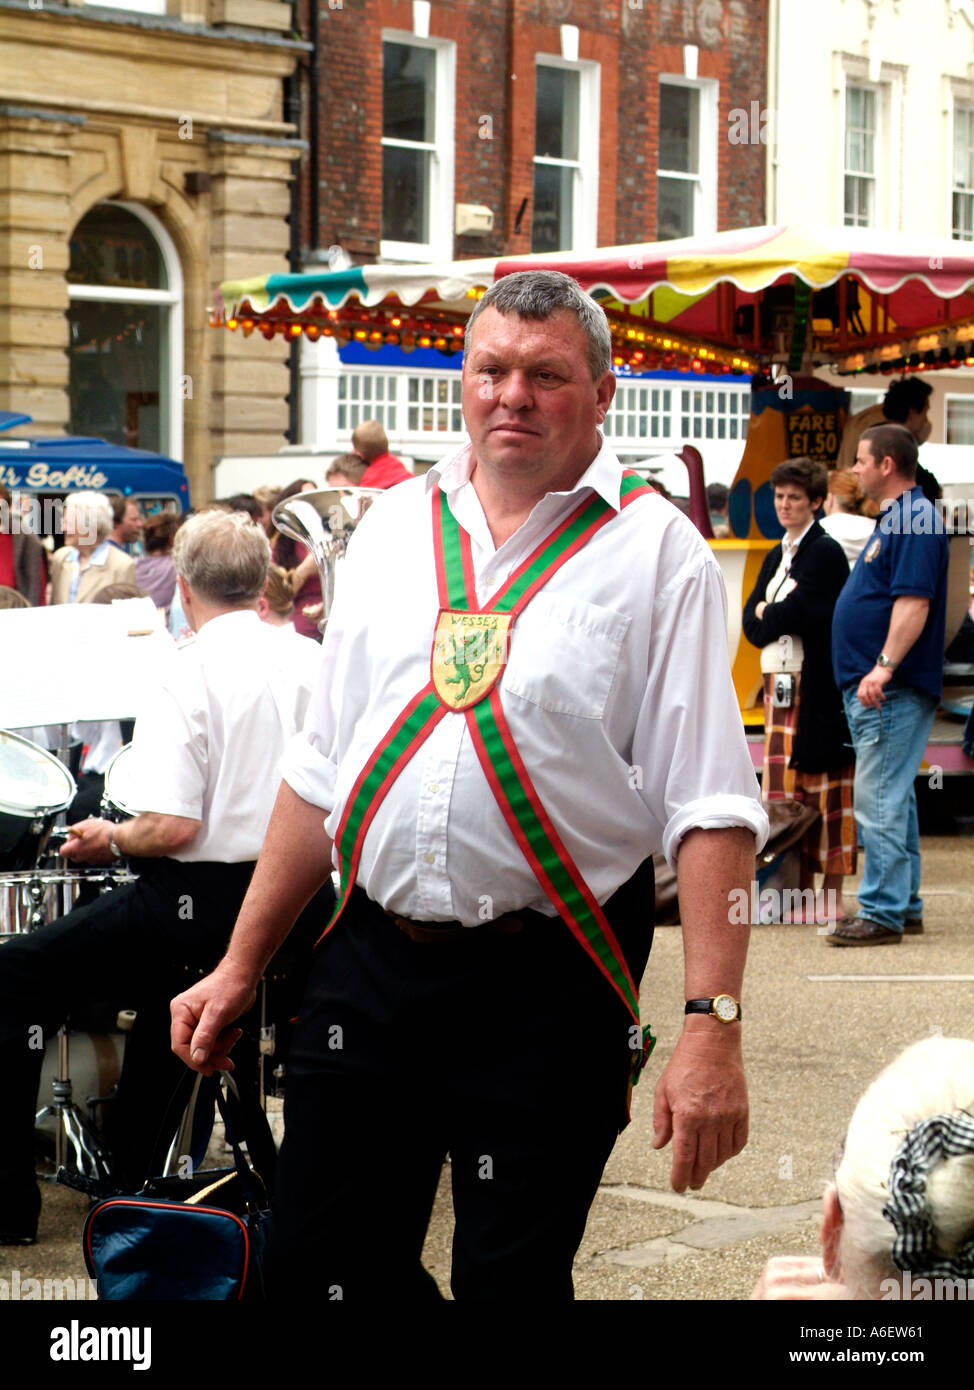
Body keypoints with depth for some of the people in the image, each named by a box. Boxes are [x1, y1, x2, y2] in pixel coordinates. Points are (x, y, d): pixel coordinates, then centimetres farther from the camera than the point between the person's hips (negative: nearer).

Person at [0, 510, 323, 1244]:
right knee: (159, 987, 35)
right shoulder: (313, 664, 3)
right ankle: (135, 1176, 41)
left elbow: (172, 828, -22)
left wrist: (108, 839, -3)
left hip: (209, 900, -8)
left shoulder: (190, 676, -16)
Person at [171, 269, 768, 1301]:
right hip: (367, 963, 5)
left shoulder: (655, 553, -4)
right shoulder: (395, 524, 10)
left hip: (549, 985, -4)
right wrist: (241, 965, 14)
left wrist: (712, 1024, -19)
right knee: (313, 1267, 10)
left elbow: (711, 808, -10)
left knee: (511, 1280, 3)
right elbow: (319, 769, 15)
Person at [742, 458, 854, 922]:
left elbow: (796, 614, -17)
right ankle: (800, 888, 15)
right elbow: (751, 621, 11)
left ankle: (831, 894, 0)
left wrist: (767, 613, 0)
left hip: (817, 688, -8)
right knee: (785, 787, 9)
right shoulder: (776, 556, 18)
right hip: (779, 684, 8)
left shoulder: (826, 553, -8)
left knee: (822, 787, -4)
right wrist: (777, 613, -8)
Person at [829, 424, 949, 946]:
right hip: (873, 688, 11)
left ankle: (882, 913, -10)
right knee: (891, 798, 14)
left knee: (881, 800, -11)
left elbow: (914, 599, -24)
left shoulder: (915, 519, -14)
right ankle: (904, 905, 21)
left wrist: (885, 666, -30)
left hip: (892, 689, -11)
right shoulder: (896, 519, 19)